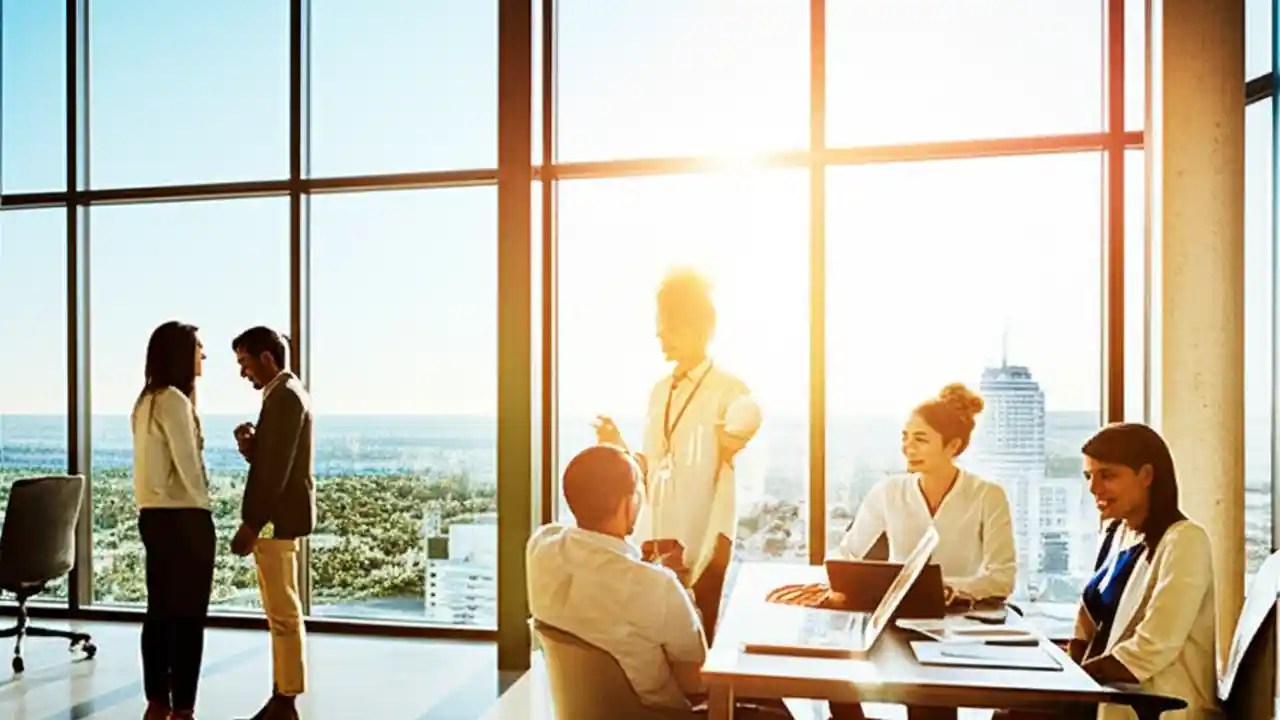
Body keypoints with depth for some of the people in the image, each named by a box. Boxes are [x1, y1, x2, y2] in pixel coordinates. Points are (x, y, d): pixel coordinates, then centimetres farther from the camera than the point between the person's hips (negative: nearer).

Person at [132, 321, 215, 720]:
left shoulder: (147, 400, 13)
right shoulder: (174, 400, -15)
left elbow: (160, 462, 13)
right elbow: (188, 465, -16)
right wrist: (204, 509, -4)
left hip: (154, 515, 9)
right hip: (182, 517, -9)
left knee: (160, 611, 13)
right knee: (188, 615, -2)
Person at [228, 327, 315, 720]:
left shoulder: (284, 395, -15)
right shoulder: (286, 393, 17)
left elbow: (277, 468, -21)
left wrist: (251, 524, -19)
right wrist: (249, 444, 1)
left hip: (277, 518, -10)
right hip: (277, 516, 10)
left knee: (284, 614, -4)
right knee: (281, 613, 14)